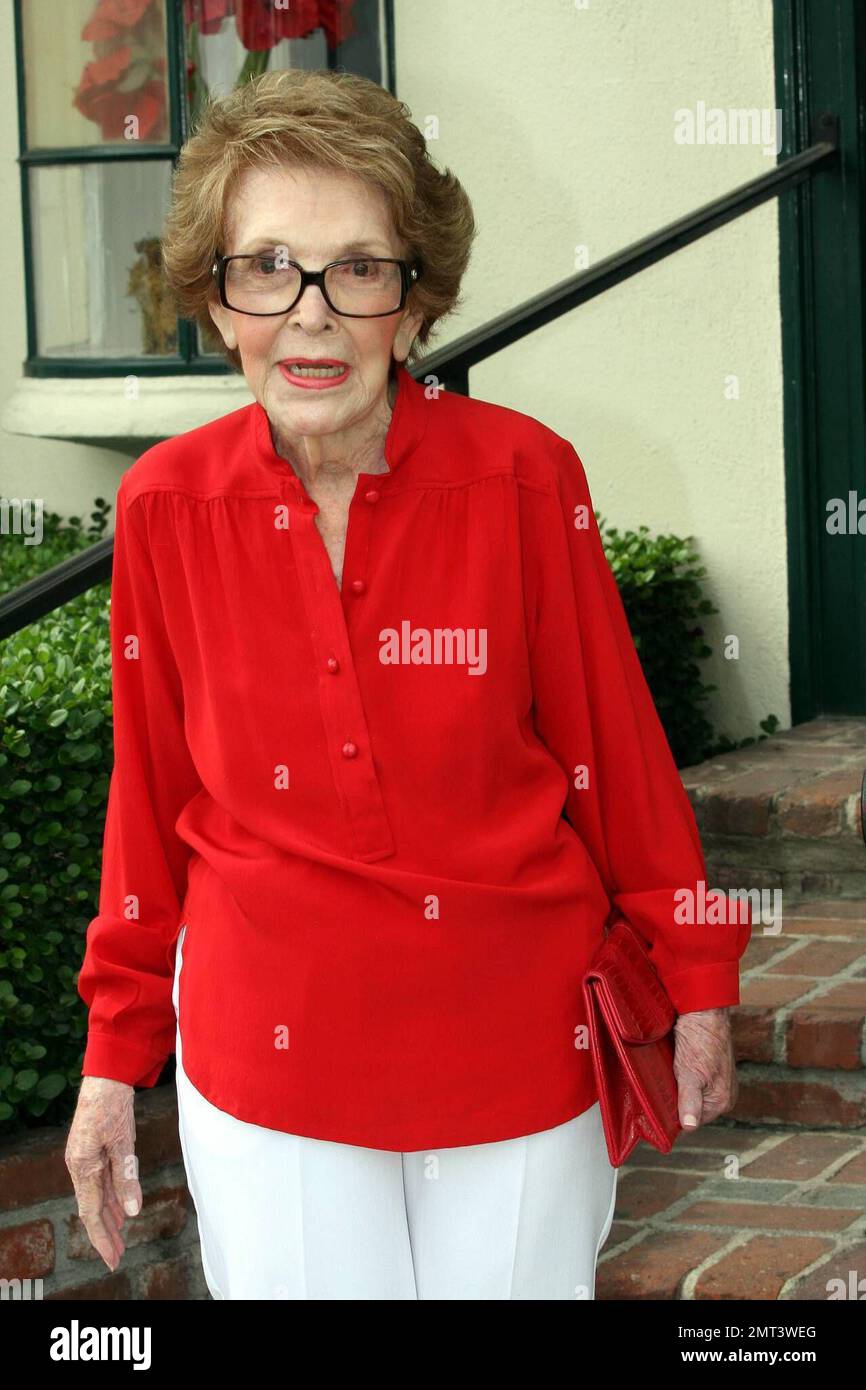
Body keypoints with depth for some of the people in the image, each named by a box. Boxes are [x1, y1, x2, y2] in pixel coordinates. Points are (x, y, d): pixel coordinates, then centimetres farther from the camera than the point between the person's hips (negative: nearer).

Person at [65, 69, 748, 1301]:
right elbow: (154, 789, 5)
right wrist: (117, 1053, 9)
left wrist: (693, 982, 6)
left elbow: (612, 742, 0)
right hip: (266, 1052, 1)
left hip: (516, 1044, -1)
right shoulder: (167, 505, -5)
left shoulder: (525, 476, -10)